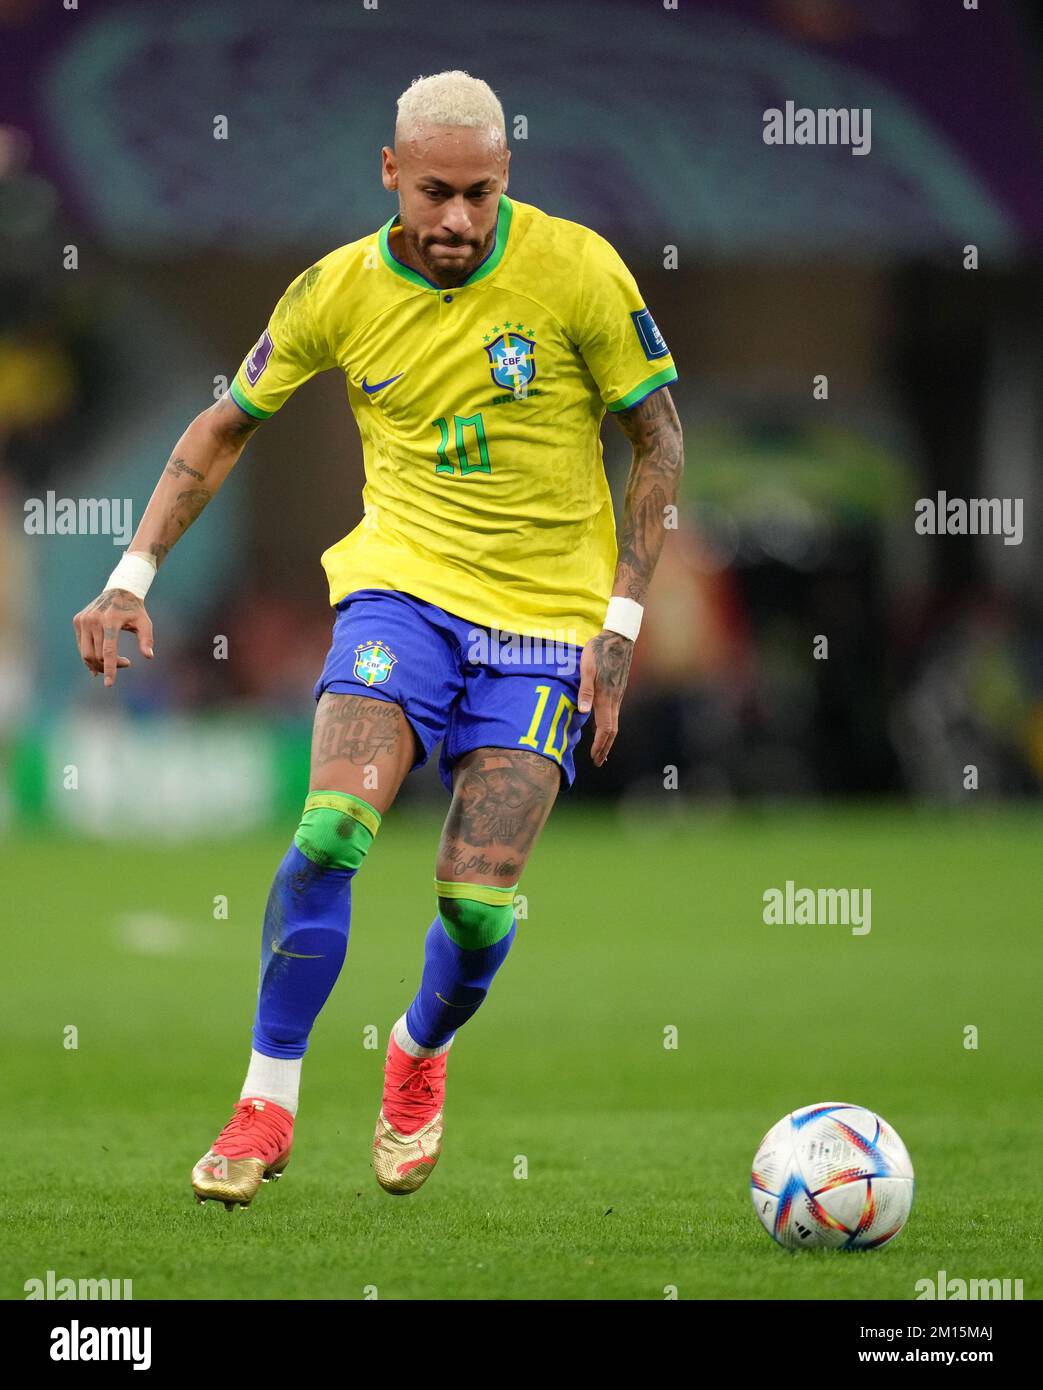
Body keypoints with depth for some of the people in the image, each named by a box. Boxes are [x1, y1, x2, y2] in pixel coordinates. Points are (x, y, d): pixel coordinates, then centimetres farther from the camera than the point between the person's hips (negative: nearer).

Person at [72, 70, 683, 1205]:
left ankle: (420, 1054, 27)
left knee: (478, 902, -8)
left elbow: (657, 436, -1)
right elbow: (224, 428, 9)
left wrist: (622, 623, -6)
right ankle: (266, 1105, -7)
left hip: (545, 615, -1)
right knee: (329, 833, -21)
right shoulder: (339, 291, -5)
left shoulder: (575, 270, -11)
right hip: (402, 585, 1)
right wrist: (133, 575, 0)